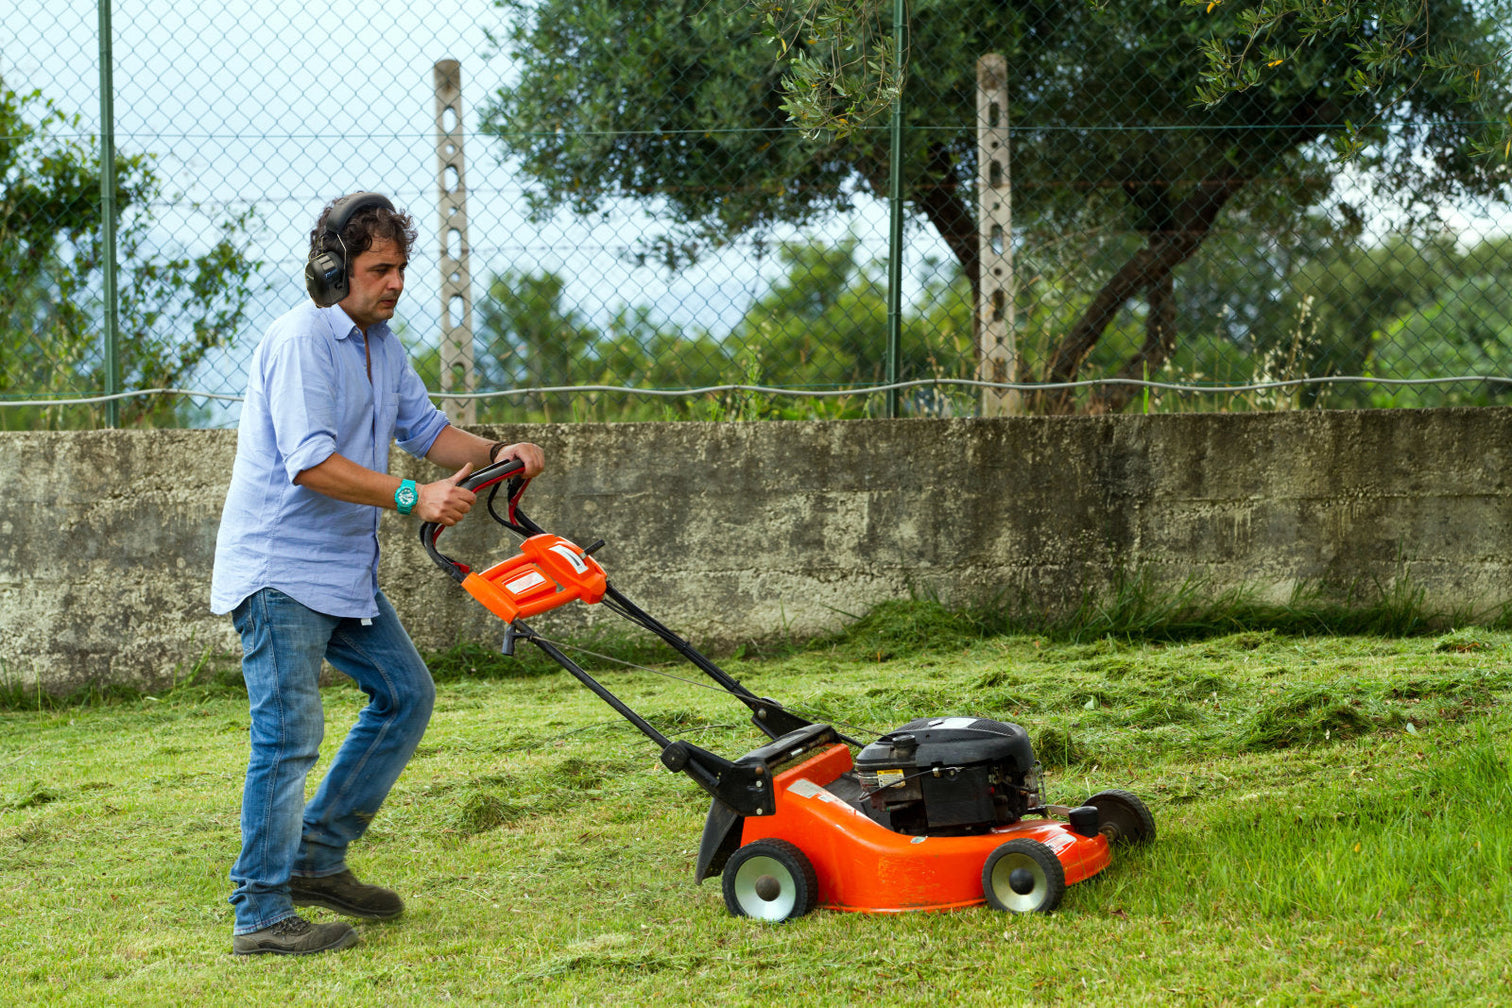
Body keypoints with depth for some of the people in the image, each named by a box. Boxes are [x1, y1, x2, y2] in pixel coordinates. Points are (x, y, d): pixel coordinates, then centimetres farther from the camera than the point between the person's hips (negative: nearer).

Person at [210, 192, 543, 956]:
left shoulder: (380, 344, 12)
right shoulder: (300, 340, -18)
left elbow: (426, 428, 16)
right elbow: (310, 462, -27)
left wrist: (495, 454, -2)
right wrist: (413, 498, -31)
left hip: (345, 568, 10)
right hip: (280, 569, -10)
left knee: (405, 693, 12)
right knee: (288, 734, -10)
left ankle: (317, 859, 18)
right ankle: (261, 915, -6)